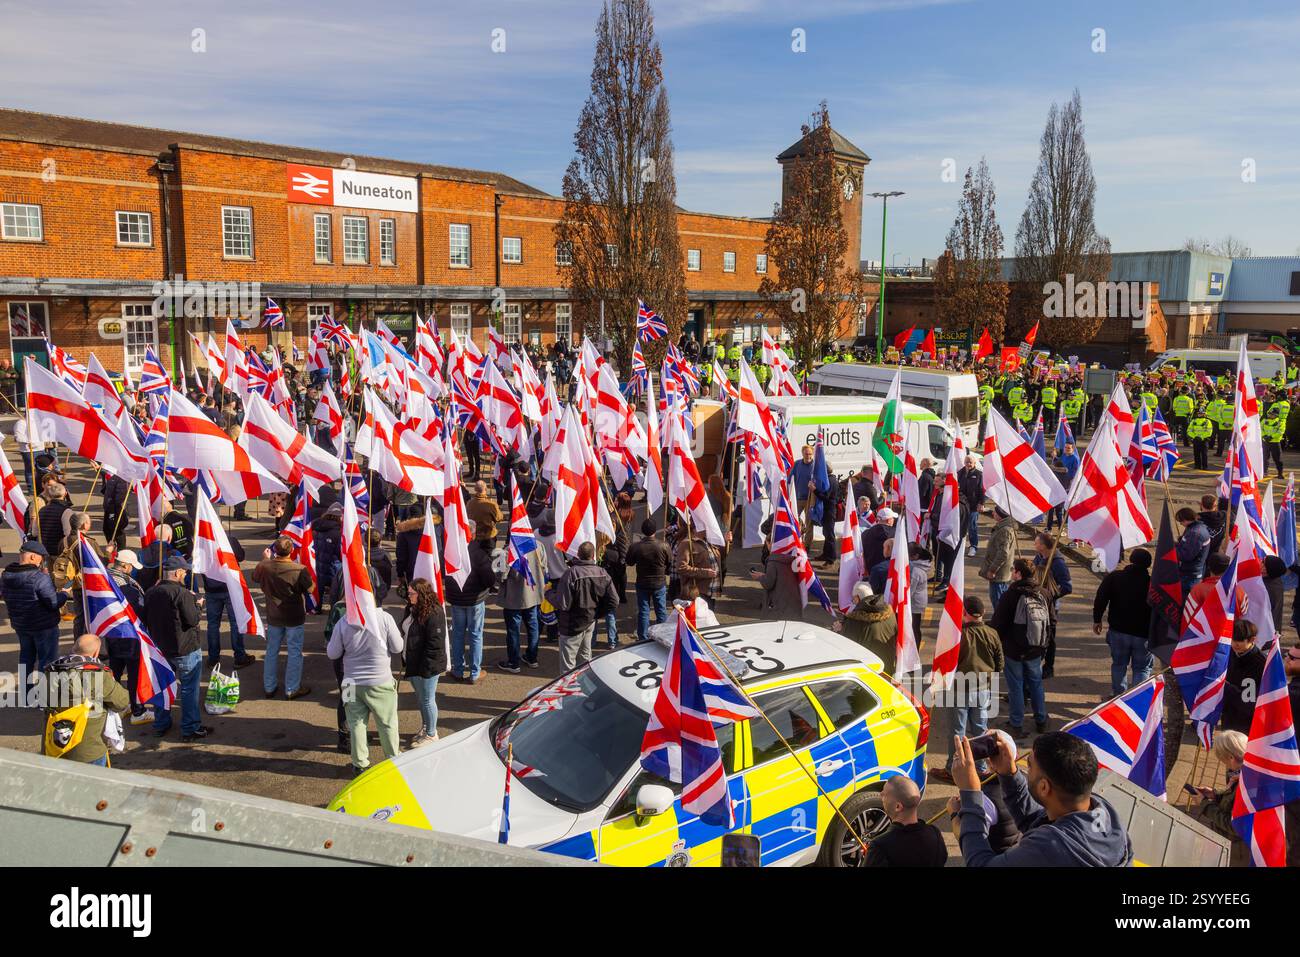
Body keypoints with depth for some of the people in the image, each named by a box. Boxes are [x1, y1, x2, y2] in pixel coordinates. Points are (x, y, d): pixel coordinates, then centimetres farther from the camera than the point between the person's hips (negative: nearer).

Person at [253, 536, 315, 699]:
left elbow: (255, 578, 9)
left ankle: (269, 687, 29)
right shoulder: (300, 570, -25)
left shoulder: (264, 566, -14)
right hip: (294, 618, -3)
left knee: (272, 651, 19)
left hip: (273, 617, 4)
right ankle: (292, 689, 19)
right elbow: (310, 589, -12)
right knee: (294, 652, 10)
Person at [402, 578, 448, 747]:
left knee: (427, 700, 5)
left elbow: (435, 644, -24)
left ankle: (431, 734, 21)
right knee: (420, 698, 22)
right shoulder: (412, 609, 5)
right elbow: (405, 634, 15)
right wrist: (405, 661, 13)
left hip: (427, 666, -9)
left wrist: (425, 668, -23)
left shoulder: (434, 614, -23)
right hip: (412, 663, 9)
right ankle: (425, 728, 39)